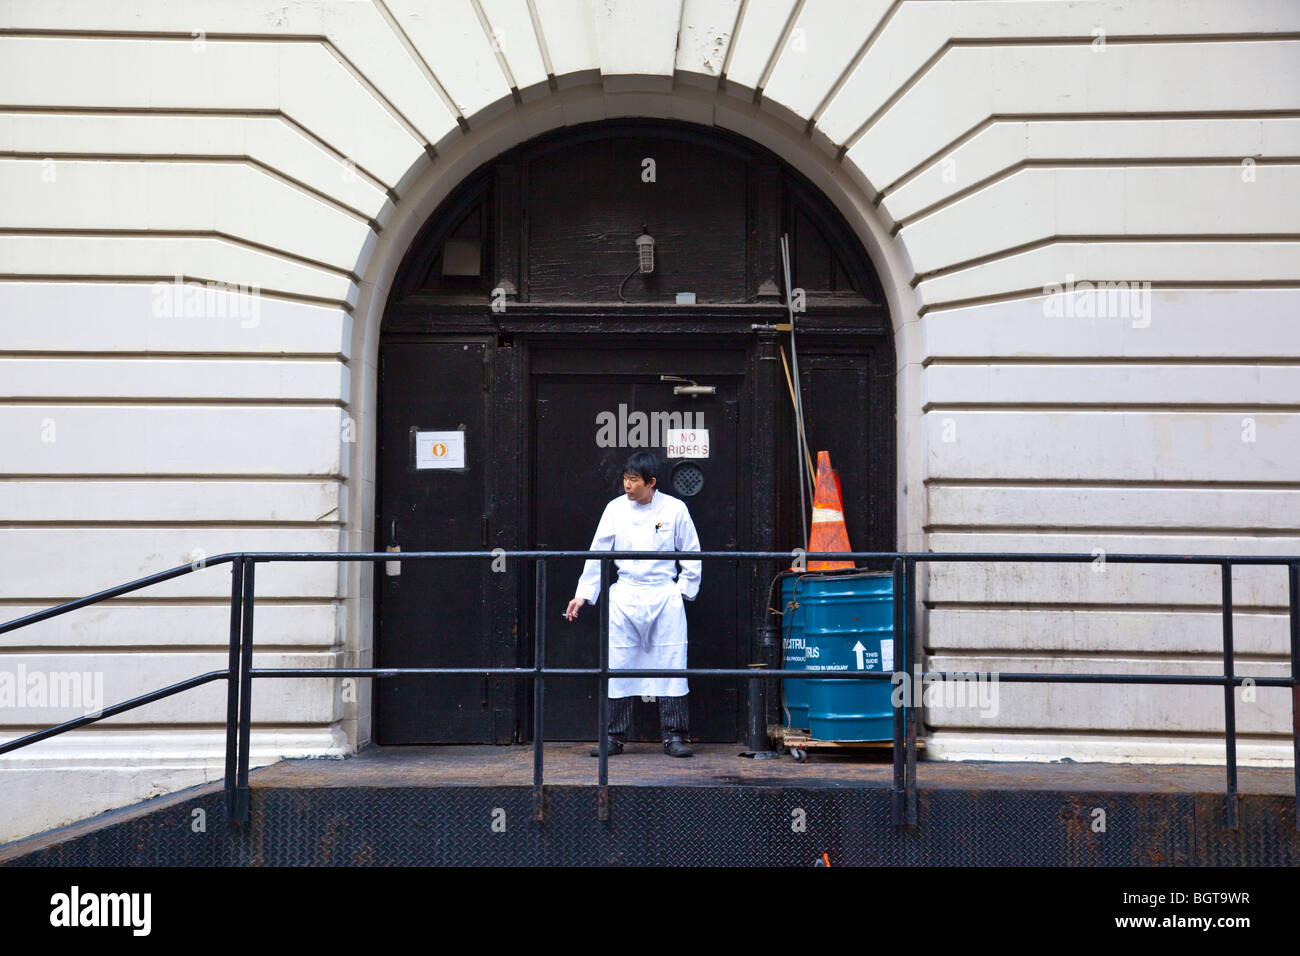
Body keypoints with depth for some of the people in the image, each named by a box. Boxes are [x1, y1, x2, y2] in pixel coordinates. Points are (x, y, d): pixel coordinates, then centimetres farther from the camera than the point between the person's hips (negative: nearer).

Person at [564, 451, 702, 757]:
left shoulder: (674, 509, -1)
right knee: (617, 668, 2)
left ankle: (674, 736, 10)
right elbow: (598, 553, 7)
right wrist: (583, 594, 5)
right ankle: (614, 737, 13)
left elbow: (692, 556, 8)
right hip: (624, 597, 1)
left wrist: (684, 590, 1)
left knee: (671, 667, 0)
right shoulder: (616, 508, 2)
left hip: (664, 597, -1)